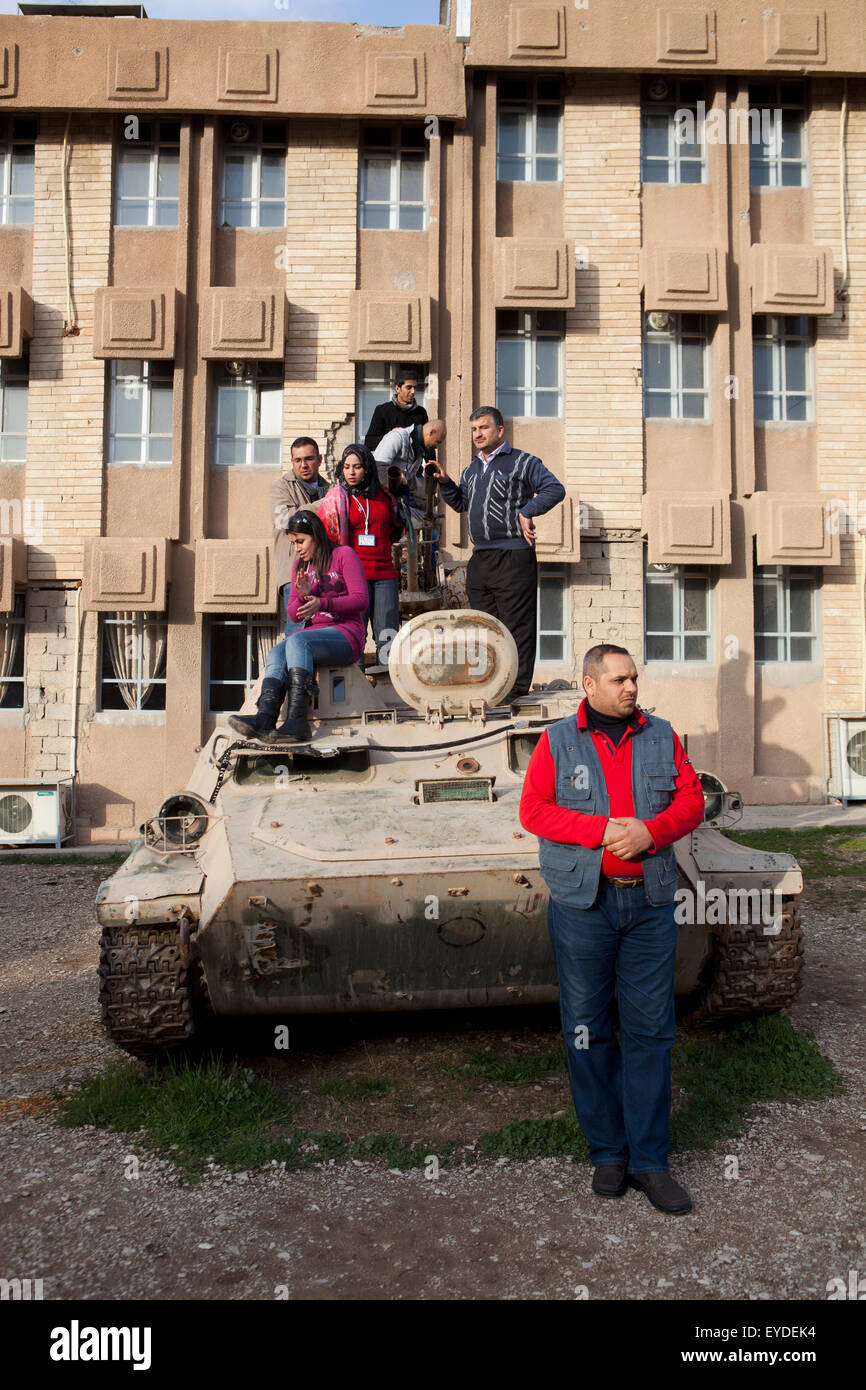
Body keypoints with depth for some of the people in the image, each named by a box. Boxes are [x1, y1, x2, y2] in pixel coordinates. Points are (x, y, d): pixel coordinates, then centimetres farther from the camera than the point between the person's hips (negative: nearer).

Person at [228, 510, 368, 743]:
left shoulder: (343, 555, 2)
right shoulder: (300, 565, 19)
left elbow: (361, 600, -8)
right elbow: (294, 615, 17)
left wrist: (322, 604, -21)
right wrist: (303, 596, -6)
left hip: (346, 634, -6)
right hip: (314, 633, 6)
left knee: (297, 641, -33)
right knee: (276, 653, -25)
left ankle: (297, 720, -43)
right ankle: (265, 718, -46)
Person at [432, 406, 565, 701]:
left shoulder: (522, 462, 0)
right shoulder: (472, 469, 21)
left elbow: (555, 489, -8)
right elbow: (461, 503, 30)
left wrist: (527, 511, -18)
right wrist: (445, 483, 14)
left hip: (513, 556, -7)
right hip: (479, 558, 7)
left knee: (516, 623, -6)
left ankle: (517, 684, -1)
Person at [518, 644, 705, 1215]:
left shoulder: (662, 736, 7)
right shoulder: (557, 741, 0)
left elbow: (692, 800, 7)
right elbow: (534, 809, -5)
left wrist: (652, 830, -13)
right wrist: (604, 830, -16)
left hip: (651, 905, 2)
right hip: (582, 904, -2)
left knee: (651, 1032, 5)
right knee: (587, 1031, 6)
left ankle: (649, 1160, 17)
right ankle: (607, 1151, 22)